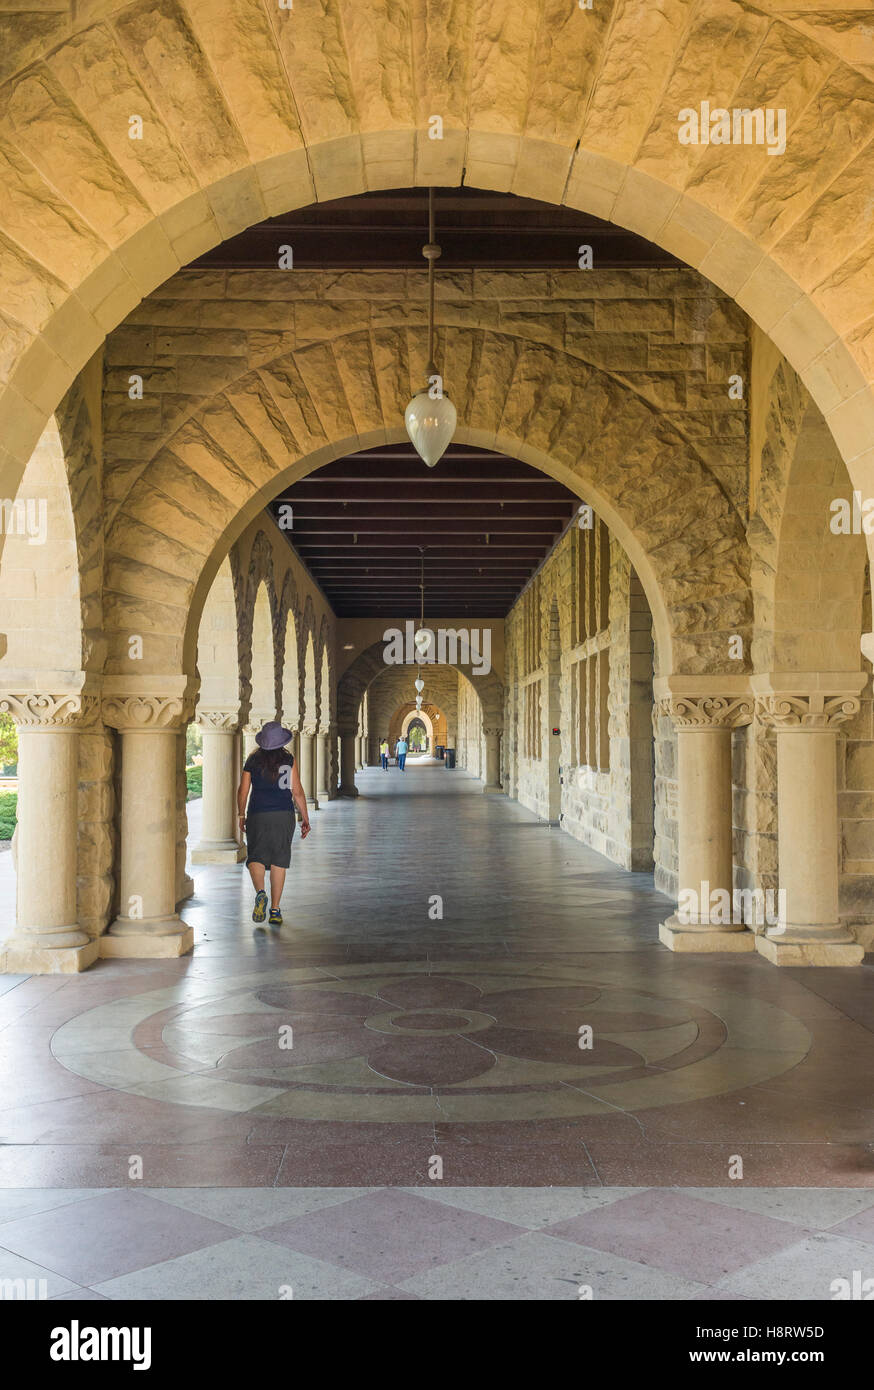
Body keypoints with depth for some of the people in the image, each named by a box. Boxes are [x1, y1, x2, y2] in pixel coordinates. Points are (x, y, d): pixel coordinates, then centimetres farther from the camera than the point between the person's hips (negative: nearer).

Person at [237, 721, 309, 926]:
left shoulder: (253, 760, 1)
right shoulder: (289, 760, -1)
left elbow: (243, 791, 2)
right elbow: (297, 792, -1)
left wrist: (241, 815, 15)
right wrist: (305, 818, 6)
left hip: (258, 816, 0)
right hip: (284, 815, 1)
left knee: (256, 857, 4)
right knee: (279, 861, 7)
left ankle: (260, 892, -26)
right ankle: (275, 911, 7)